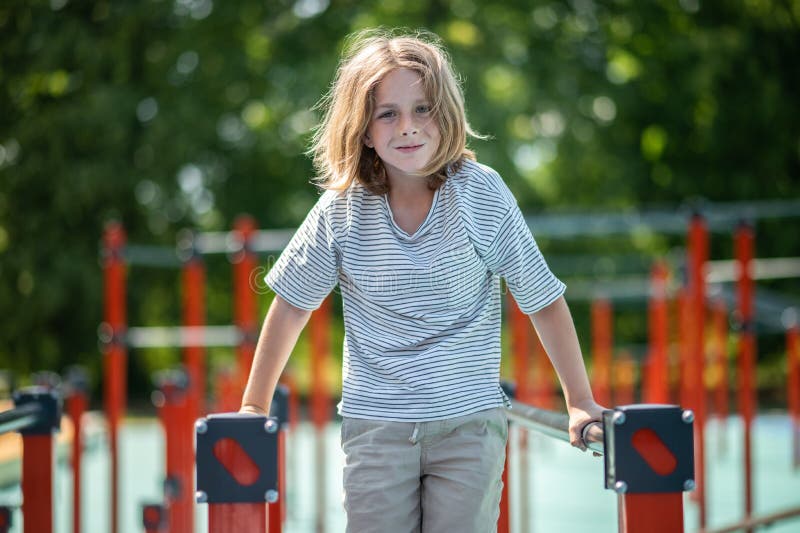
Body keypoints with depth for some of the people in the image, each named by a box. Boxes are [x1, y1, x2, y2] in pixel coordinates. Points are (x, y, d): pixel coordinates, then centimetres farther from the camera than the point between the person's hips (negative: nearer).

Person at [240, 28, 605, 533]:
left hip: (470, 420, -1)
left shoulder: (481, 193, -6)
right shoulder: (343, 208, -3)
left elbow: (543, 299, 1)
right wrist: (254, 406, 11)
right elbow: (293, 303, 9)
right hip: (374, 427, 1)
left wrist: (581, 402, 2)